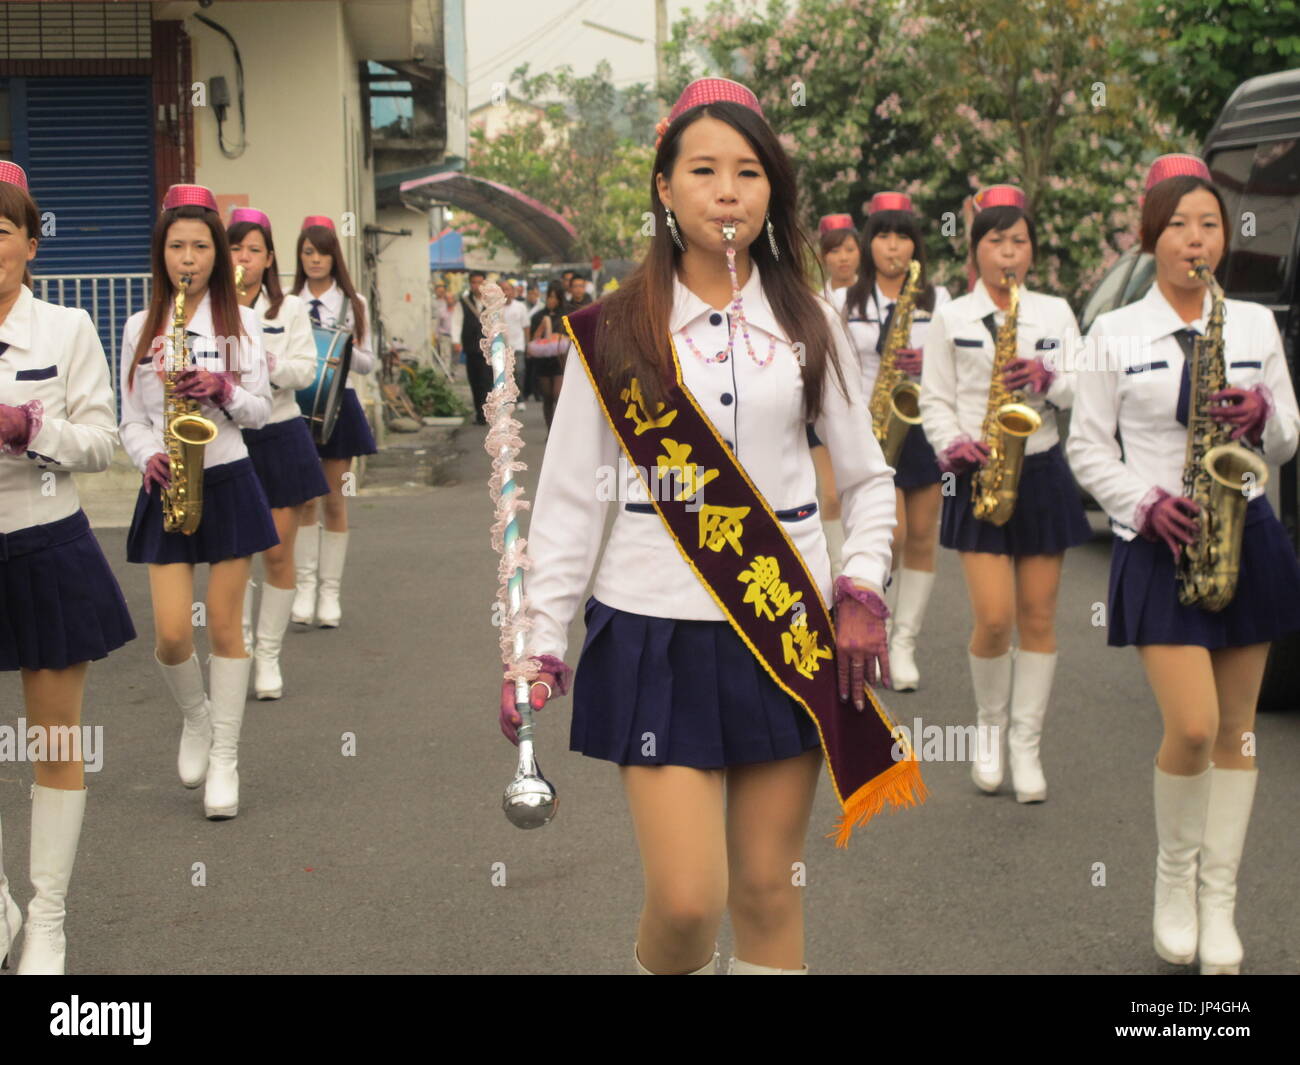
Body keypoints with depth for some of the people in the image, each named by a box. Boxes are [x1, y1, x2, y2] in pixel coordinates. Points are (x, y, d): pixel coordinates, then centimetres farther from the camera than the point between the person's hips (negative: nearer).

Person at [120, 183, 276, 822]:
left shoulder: (241, 323, 2)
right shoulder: (140, 328, 6)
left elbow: (260, 410, 2)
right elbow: (131, 419, 6)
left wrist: (222, 390, -17)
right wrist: (149, 457, -13)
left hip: (227, 482, -1)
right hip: (168, 487, 1)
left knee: (224, 626, 3)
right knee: (171, 634, -7)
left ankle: (224, 758, 13)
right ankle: (195, 716, 24)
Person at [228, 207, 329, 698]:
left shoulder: (290, 309, 7)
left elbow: (305, 370, -3)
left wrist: (270, 364, -20)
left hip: (278, 434, 1)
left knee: (278, 551, 0)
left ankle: (268, 654, 12)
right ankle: (238, 648, 15)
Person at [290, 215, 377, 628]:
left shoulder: (353, 302, 6)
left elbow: (367, 363, 6)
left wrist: (347, 351, -14)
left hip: (339, 403, 0)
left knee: (335, 499, 2)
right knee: (303, 498, 0)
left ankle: (330, 591, 7)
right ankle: (306, 584, 8)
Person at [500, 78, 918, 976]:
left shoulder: (808, 324, 6)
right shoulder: (618, 330, 1)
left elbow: (868, 476, 11)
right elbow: (571, 496, 2)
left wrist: (862, 590, -5)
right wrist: (541, 644, -4)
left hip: (787, 628, 2)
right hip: (659, 632, -2)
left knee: (768, 890, 6)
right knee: (686, 899, -7)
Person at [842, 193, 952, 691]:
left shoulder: (937, 299, 8)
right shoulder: (846, 301, 6)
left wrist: (927, 362, -13)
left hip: (924, 425, 2)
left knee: (922, 538, 1)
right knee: (891, 534, -13)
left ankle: (904, 644, 10)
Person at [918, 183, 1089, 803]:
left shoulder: (1055, 314, 9)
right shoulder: (951, 319, 4)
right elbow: (935, 402, 3)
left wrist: (1049, 379, -13)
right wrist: (954, 445, -15)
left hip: (1042, 473, 2)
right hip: (979, 476, -2)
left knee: (1038, 618, 1)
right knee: (994, 619, -11)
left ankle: (1026, 746, 10)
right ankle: (990, 725, 15)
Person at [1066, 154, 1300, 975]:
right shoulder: (1116, 334, 1)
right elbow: (1087, 447, 2)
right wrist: (1144, 501, -13)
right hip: (1158, 542, -3)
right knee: (1193, 728, -13)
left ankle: (1218, 904, 14)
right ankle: (1174, 875, 13)